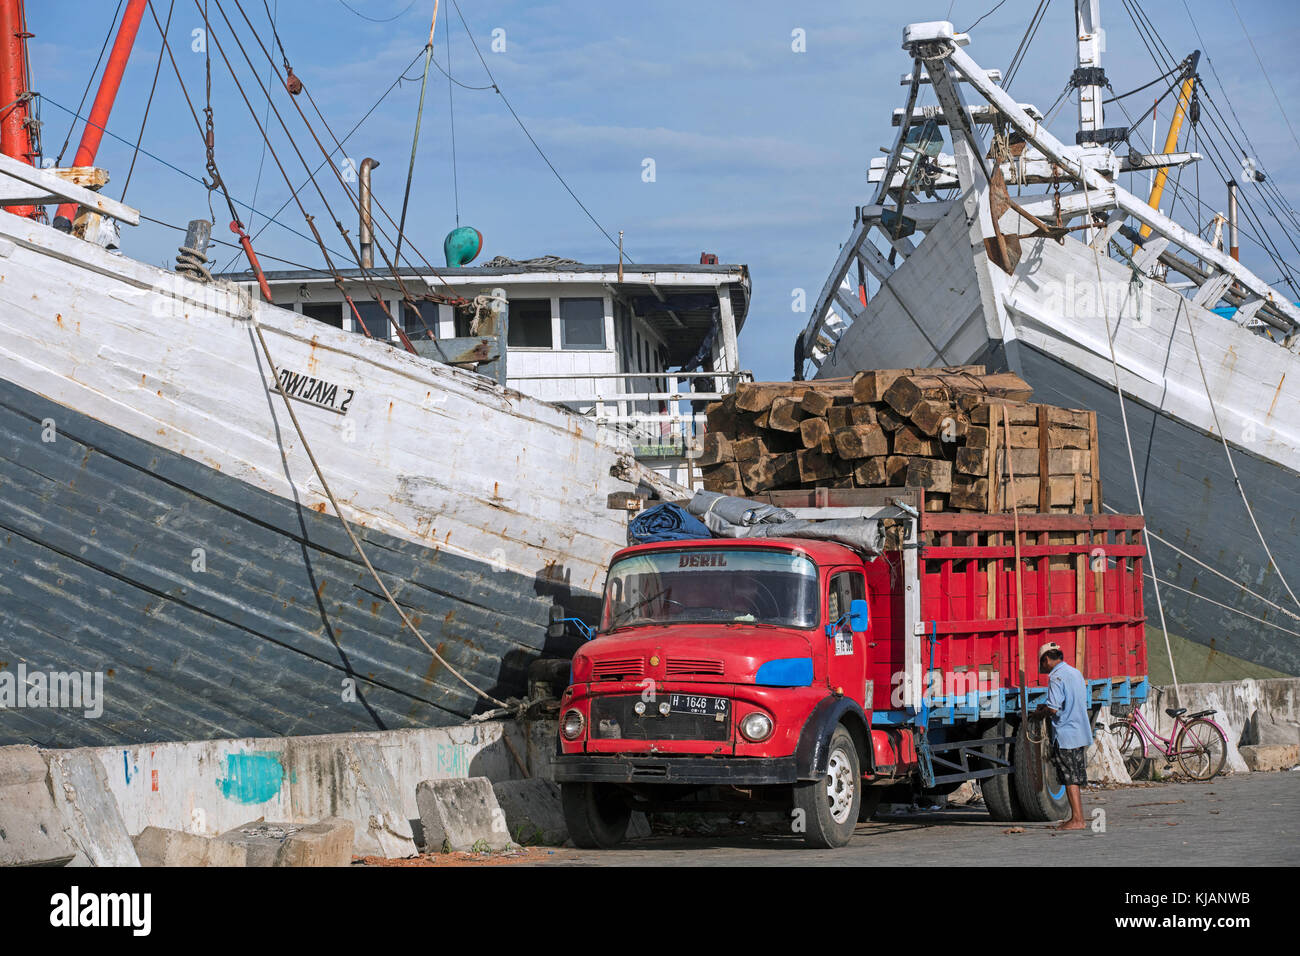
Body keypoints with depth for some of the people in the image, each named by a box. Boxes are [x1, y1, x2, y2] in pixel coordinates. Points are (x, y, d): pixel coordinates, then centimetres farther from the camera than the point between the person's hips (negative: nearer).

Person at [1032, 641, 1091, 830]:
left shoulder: (1056, 677, -13)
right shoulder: (1076, 673, 15)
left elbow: (1054, 709, -21)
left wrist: (1039, 713, 0)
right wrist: (1047, 707, 21)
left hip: (1066, 735, -9)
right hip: (1081, 733, 9)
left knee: (1071, 780, -5)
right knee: (1075, 779, 13)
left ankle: (1077, 820, -4)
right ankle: (1078, 817, 15)